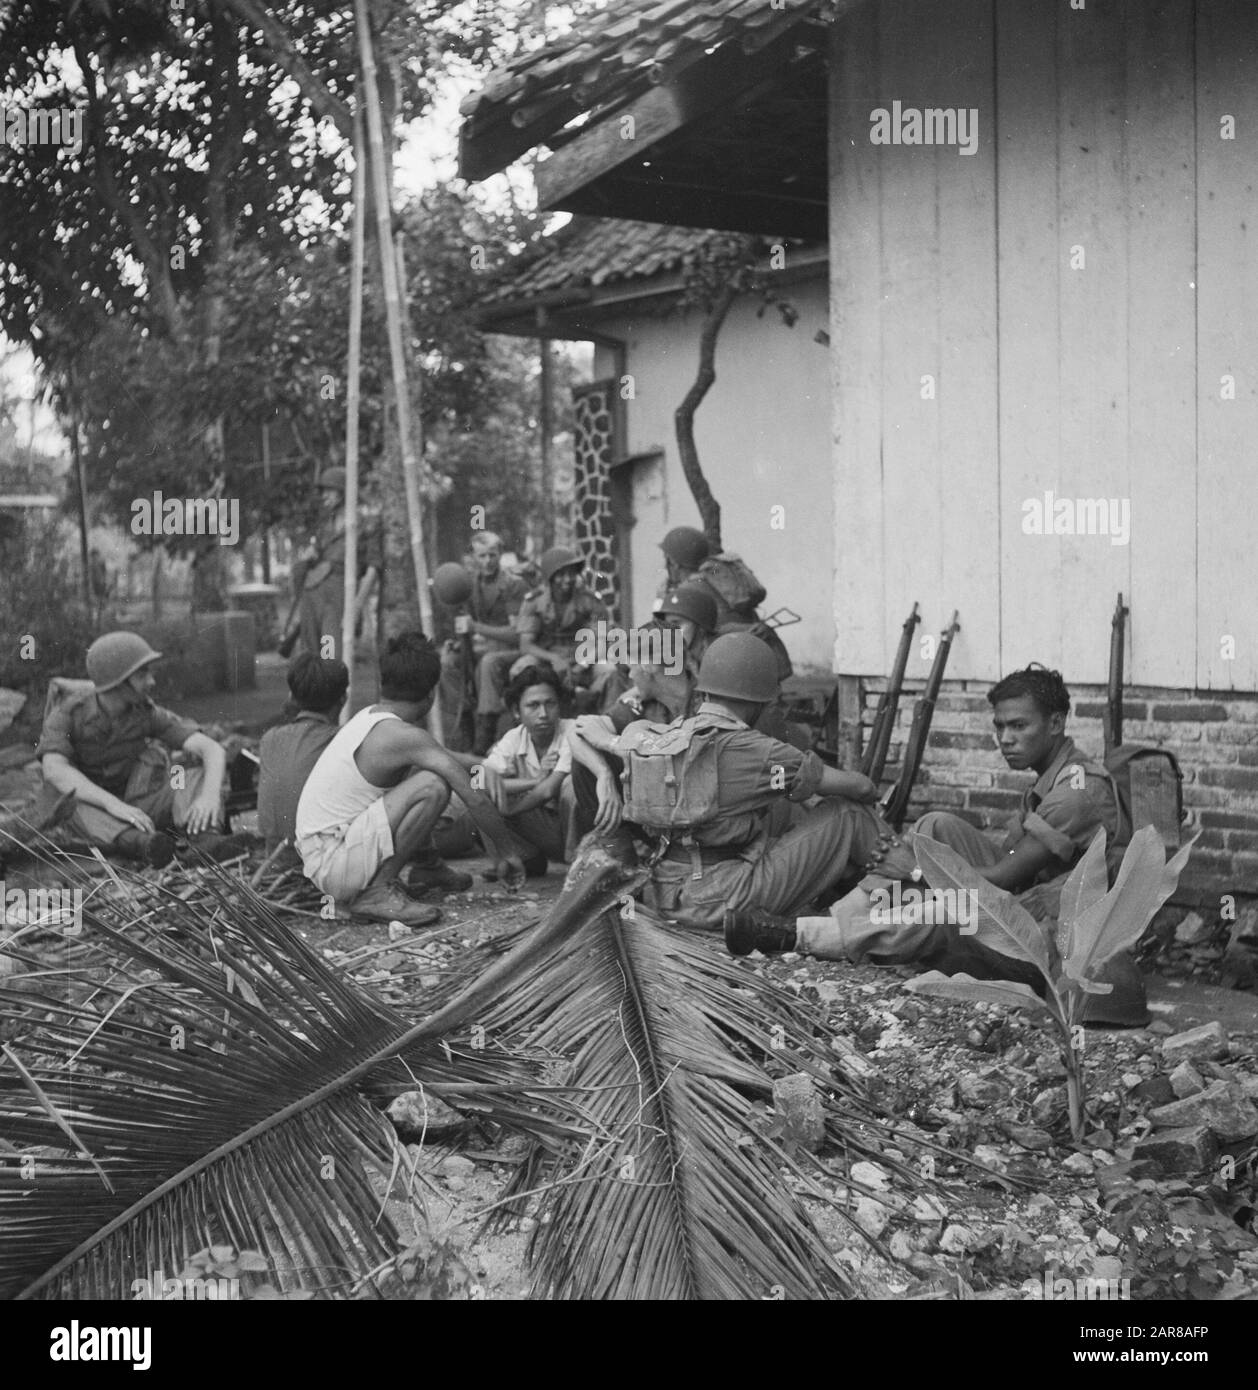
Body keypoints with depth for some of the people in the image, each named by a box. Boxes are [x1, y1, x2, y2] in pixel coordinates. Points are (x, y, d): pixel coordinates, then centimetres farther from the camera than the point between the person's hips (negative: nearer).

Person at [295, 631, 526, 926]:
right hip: (331, 863, -9)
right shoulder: (403, 736, -18)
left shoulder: (368, 716, 9)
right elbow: (475, 800, -16)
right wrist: (507, 851, -3)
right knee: (433, 786, -22)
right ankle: (377, 891, -14)